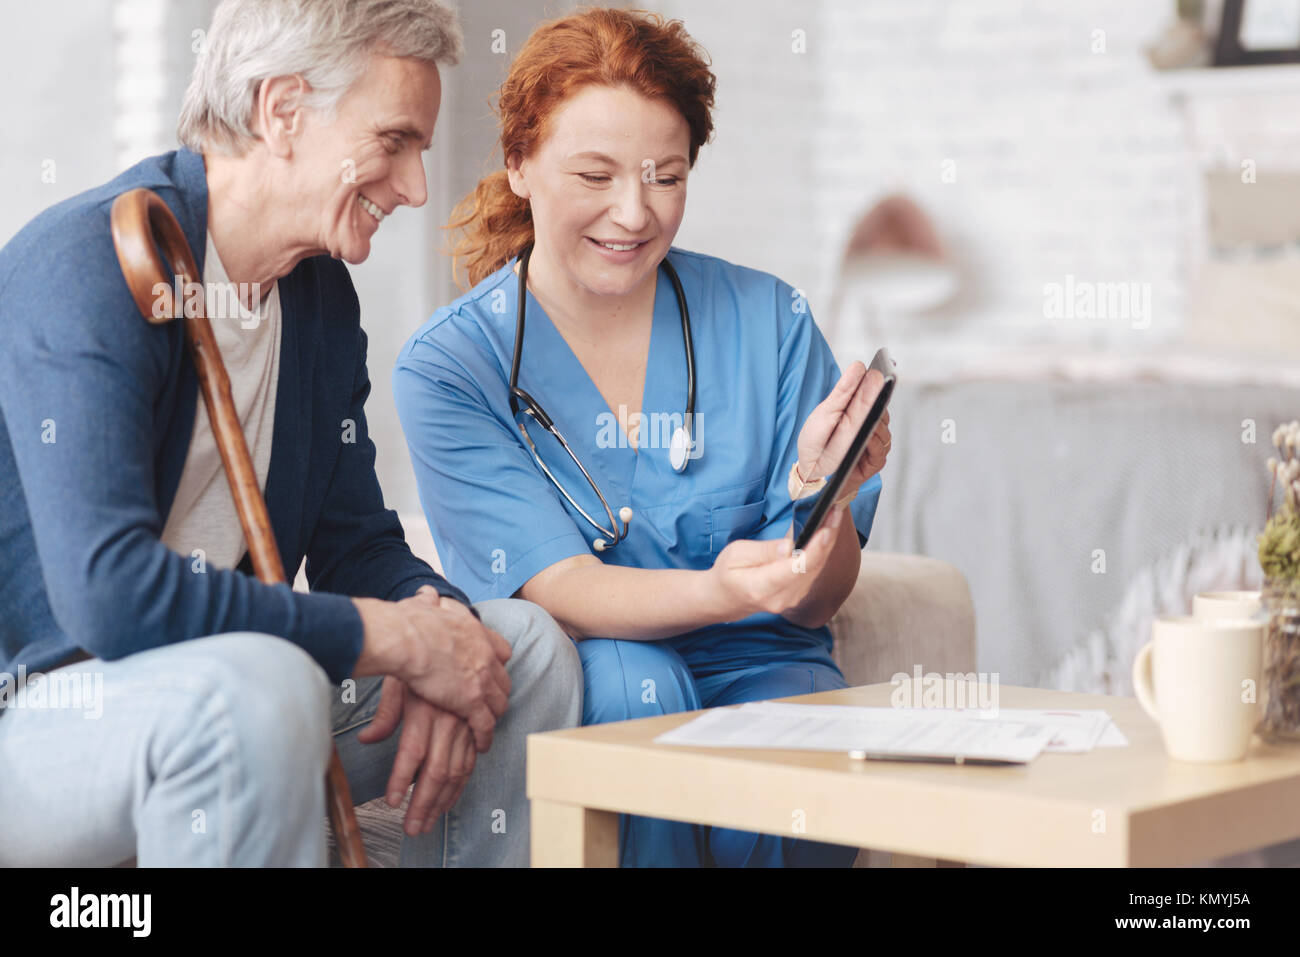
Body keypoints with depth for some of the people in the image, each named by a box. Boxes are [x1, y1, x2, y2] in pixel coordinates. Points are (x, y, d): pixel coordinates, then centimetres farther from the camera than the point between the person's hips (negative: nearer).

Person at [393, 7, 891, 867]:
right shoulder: (447, 367, -4)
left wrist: (824, 497, -24)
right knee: (627, 683, -33)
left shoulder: (768, 323, 2)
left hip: (757, 676, 1)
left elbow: (814, 603, 0)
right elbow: (554, 587, -16)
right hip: (560, 696, 0)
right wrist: (717, 592, -36)